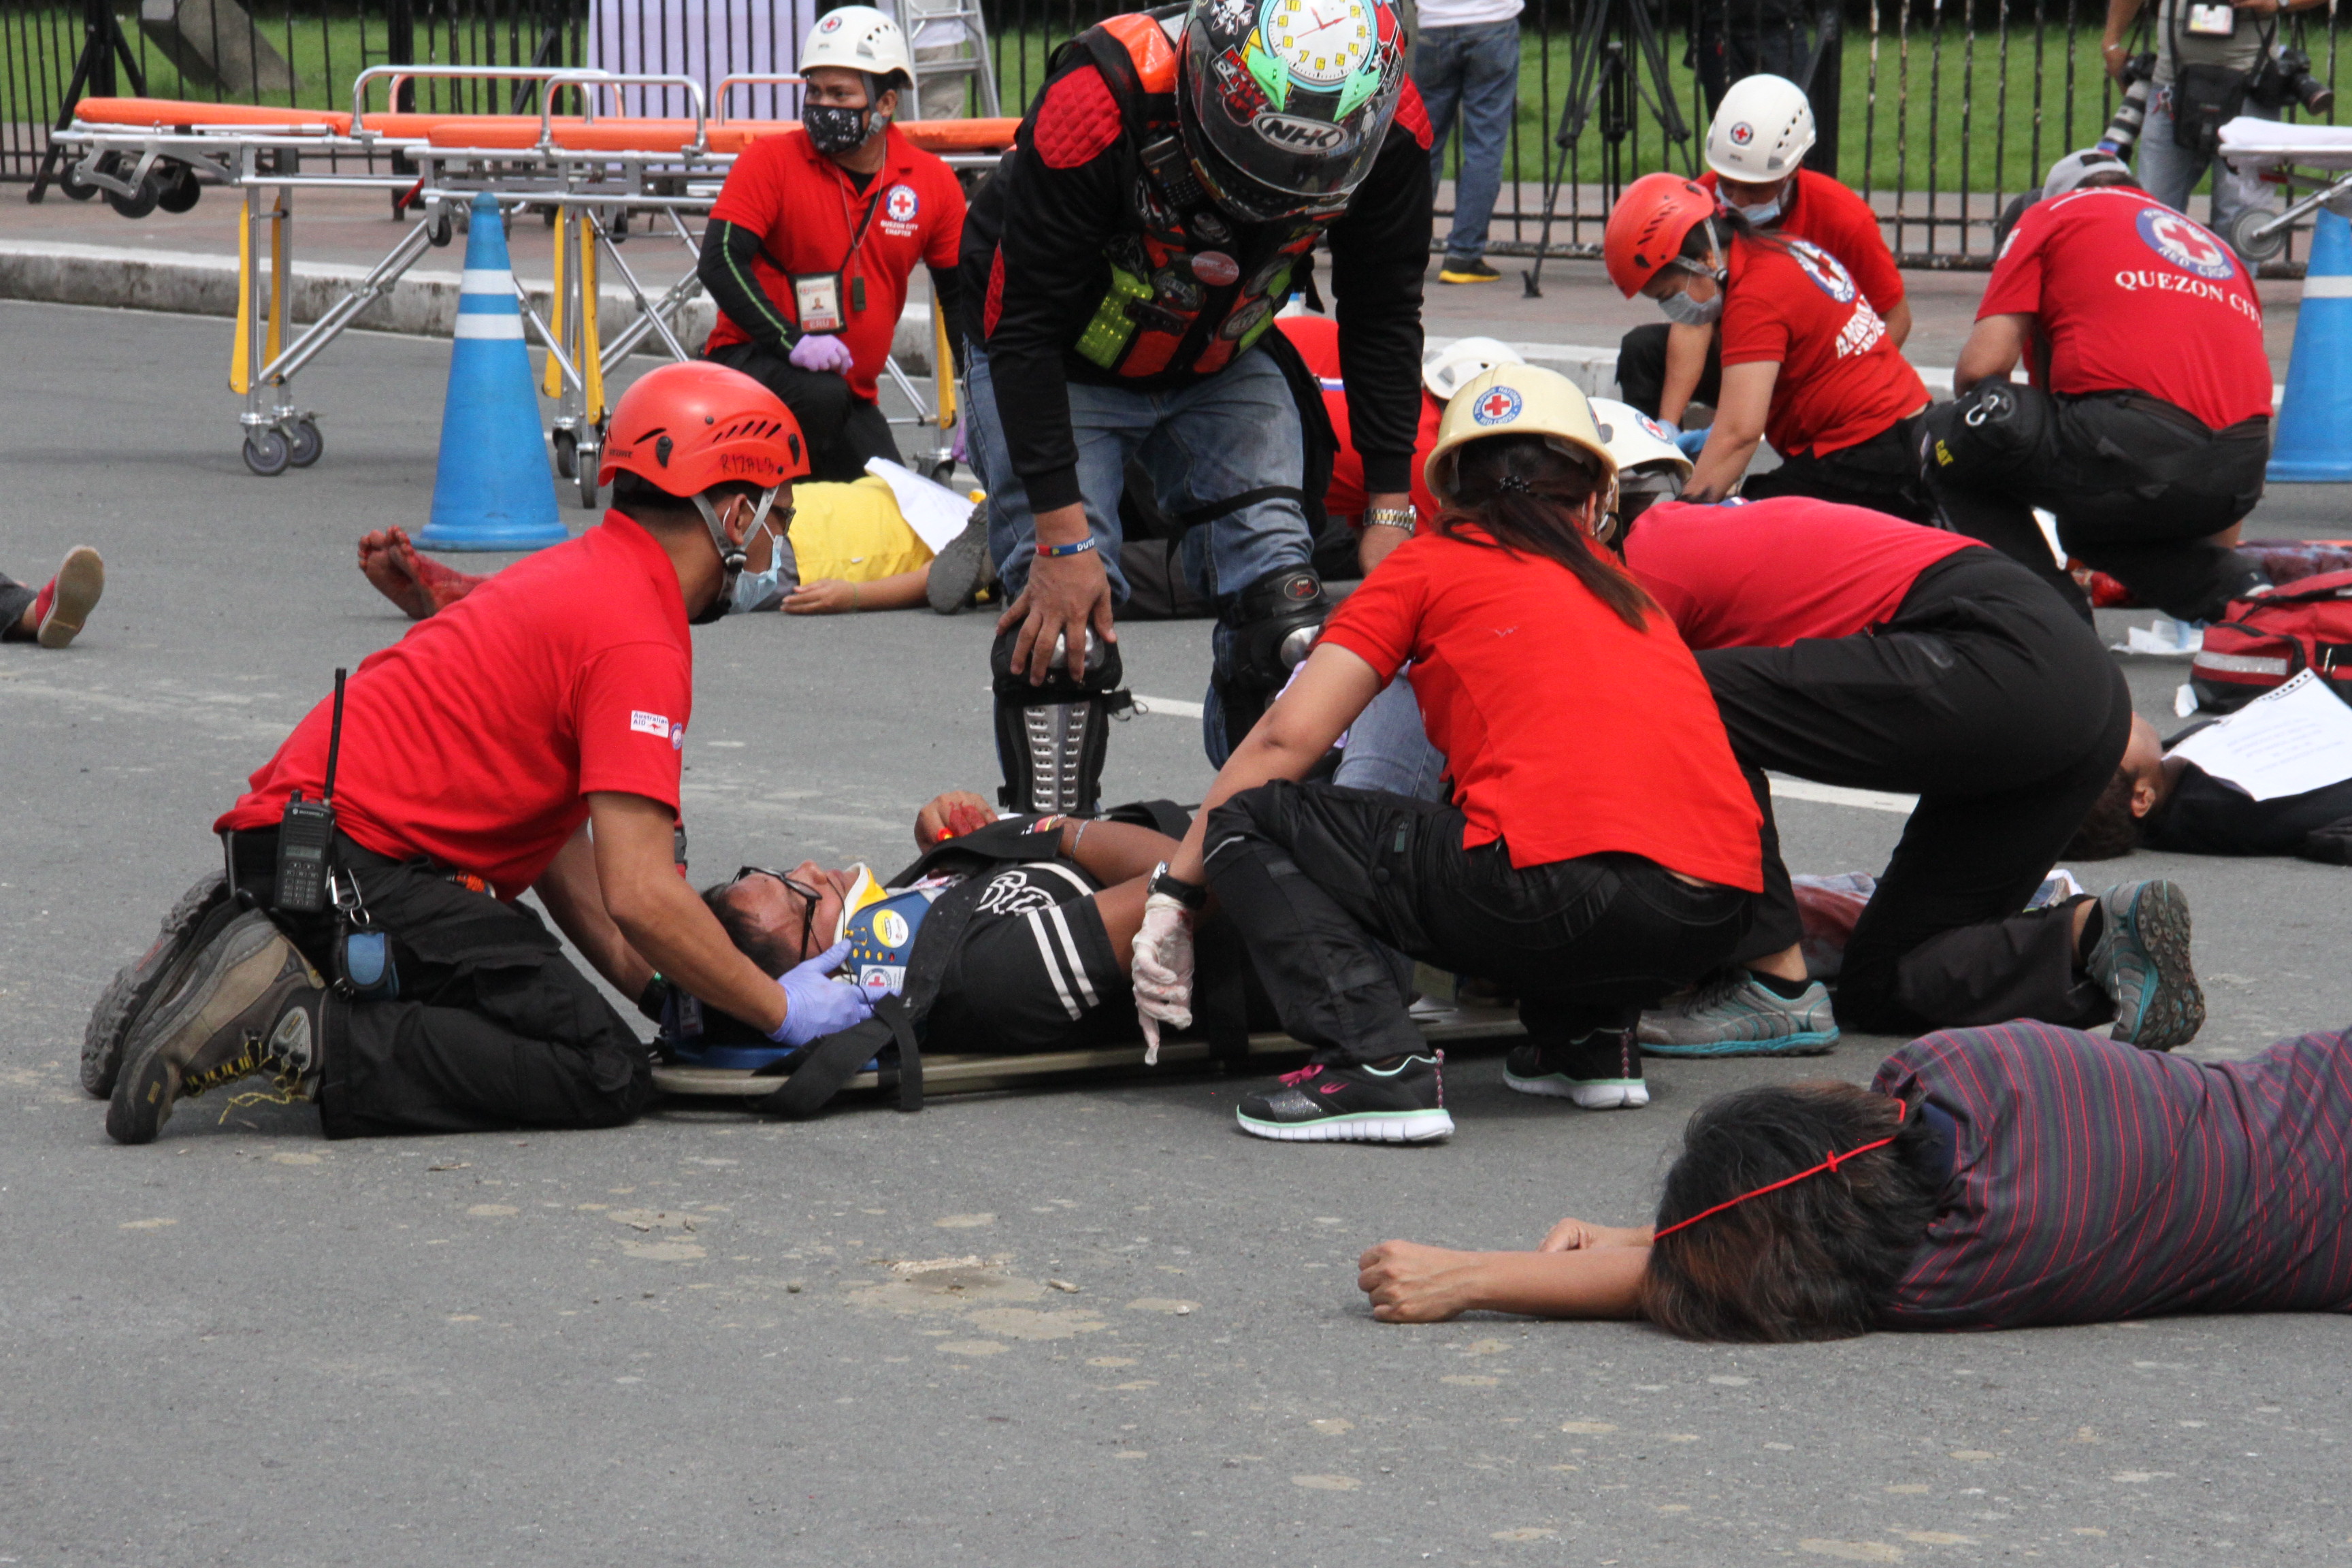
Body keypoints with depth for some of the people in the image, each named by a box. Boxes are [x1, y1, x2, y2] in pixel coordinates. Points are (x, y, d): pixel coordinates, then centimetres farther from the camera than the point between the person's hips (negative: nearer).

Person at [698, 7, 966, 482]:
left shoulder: (932, 182, 0)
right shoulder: (772, 161, -10)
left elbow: (964, 296, 10)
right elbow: (719, 262, -18)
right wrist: (791, 341, -32)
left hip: (853, 396, 5)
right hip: (753, 362, -5)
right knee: (819, 396, -36)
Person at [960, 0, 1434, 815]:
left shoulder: (1389, 129, -26)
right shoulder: (1108, 98, -38)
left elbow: (1382, 319, -6)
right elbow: (1023, 328, -28)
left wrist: (1391, 510, -7)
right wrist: (1064, 538, -28)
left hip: (1224, 364, 3)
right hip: (1063, 363, -3)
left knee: (1283, 616, -8)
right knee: (1062, 624, -16)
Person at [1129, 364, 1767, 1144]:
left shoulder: (1430, 561, 14)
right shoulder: (1627, 590, 27)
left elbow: (1284, 742, 9)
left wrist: (1175, 895, 15)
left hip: (1565, 893, -6)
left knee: (1247, 821, 7)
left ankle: (1377, 1061, -12)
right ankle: (1591, 1037, 19)